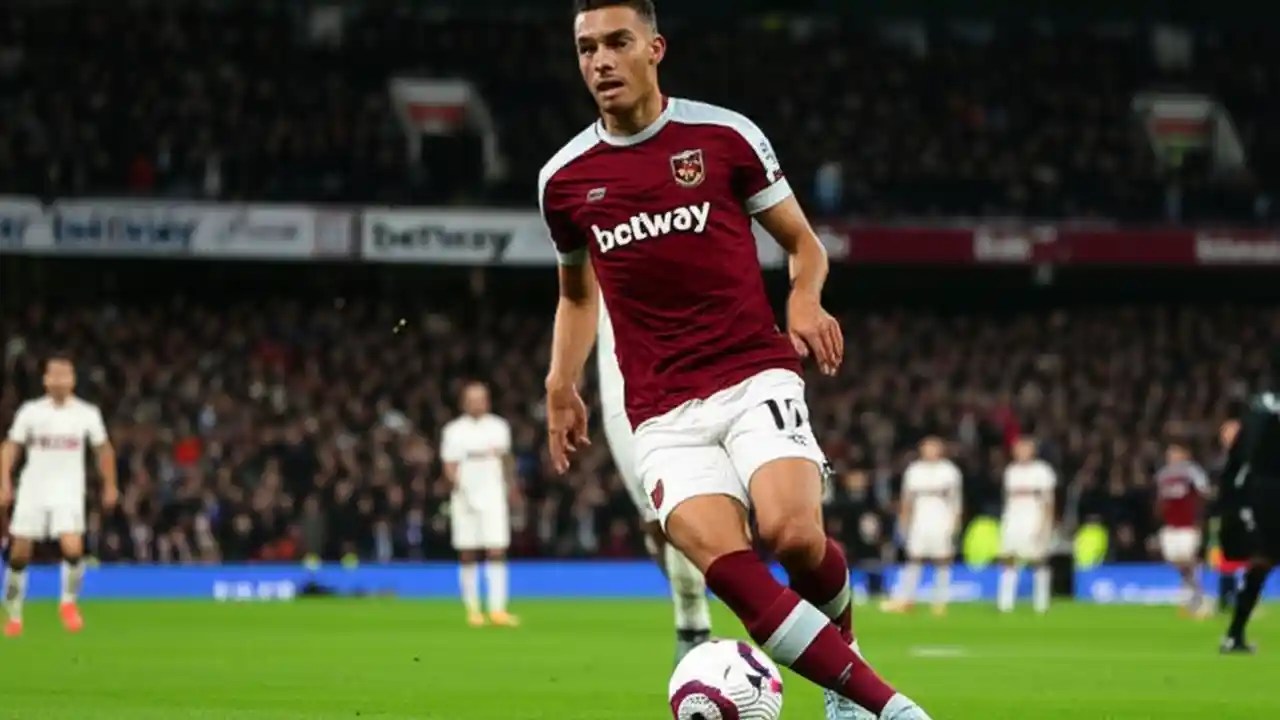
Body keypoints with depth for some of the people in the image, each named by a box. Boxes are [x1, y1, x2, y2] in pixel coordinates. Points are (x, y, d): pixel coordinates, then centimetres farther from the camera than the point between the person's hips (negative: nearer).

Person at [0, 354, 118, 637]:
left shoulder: (87, 413, -1)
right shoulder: (31, 411, -2)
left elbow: (103, 449, 12)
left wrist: (110, 486, 11)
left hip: (68, 491, -1)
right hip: (33, 489, 1)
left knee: (73, 549, -18)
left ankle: (69, 602, 7)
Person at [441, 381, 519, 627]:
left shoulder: (499, 427, 9)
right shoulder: (454, 430, 1)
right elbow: (450, 466, -2)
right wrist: (458, 484, -20)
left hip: (493, 495, 1)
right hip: (465, 497, -1)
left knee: (497, 552, -9)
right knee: (467, 556, 2)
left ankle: (497, 609, -12)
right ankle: (472, 609, 11)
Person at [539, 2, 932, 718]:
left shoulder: (725, 136, 1)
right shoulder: (564, 180, 9)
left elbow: (802, 241, 11)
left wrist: (806, 301, -10)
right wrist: (562, 383, 13)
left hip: (755, 377, -2)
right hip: (663, 412, 2)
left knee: (794, 534, -26)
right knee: (730, 568, -22)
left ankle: (842, 653, 7)